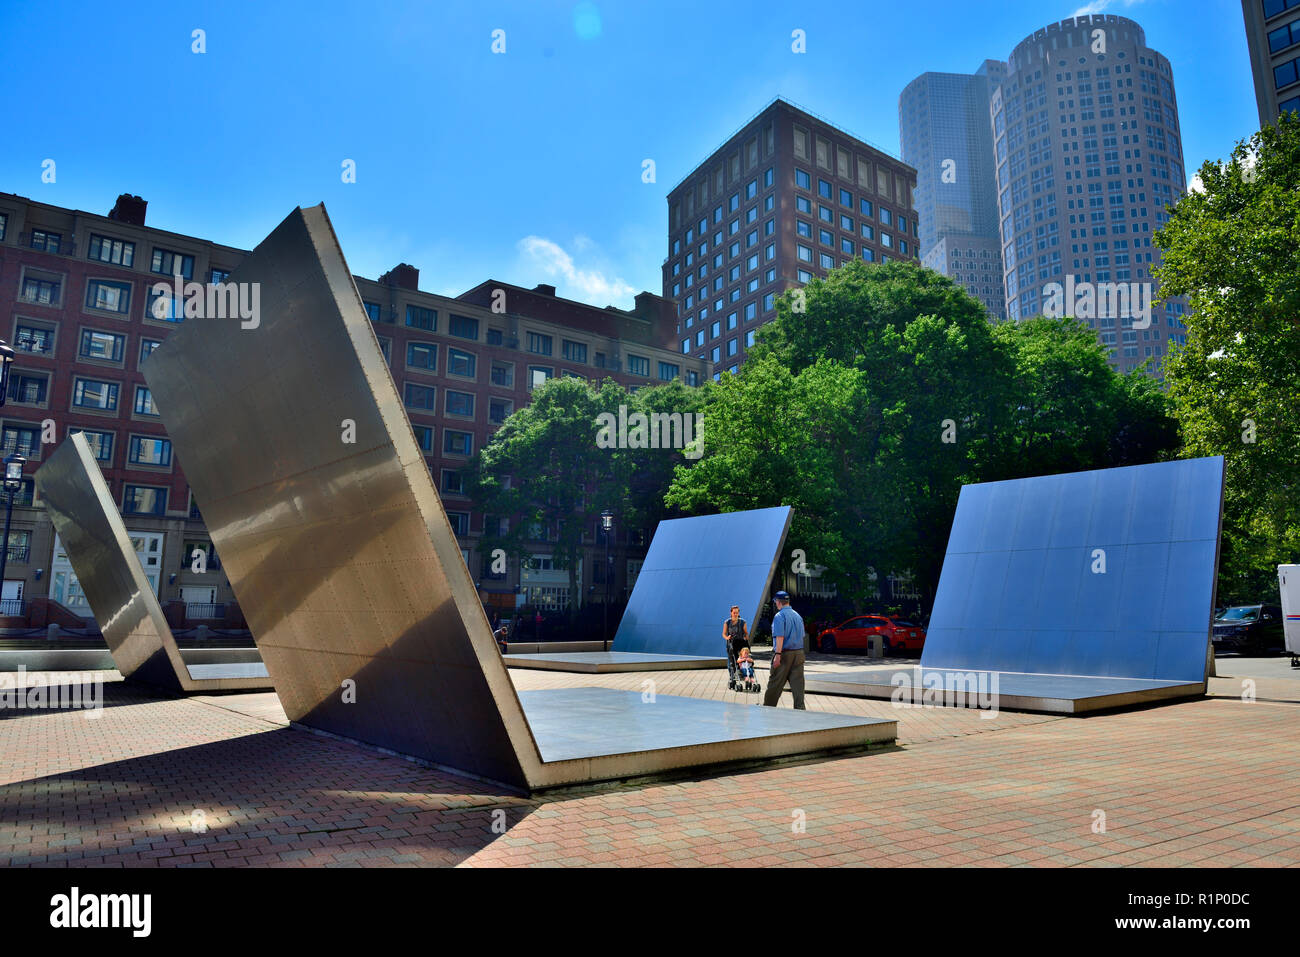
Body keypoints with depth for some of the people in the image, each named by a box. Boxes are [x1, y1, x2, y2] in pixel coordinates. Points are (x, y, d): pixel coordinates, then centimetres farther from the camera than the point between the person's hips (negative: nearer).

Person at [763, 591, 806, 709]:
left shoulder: (779, 616, -11)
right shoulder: (798, 616, 13)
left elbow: (780, 637, -19)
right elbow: (802, 635, 16)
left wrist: (778, 655, -21)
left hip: (785, 653, -6)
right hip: (799, 653, 6)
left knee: (775, 683, 5)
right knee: (797, 682, 5)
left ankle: (768, 707, 15)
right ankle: (800, 707, 0)